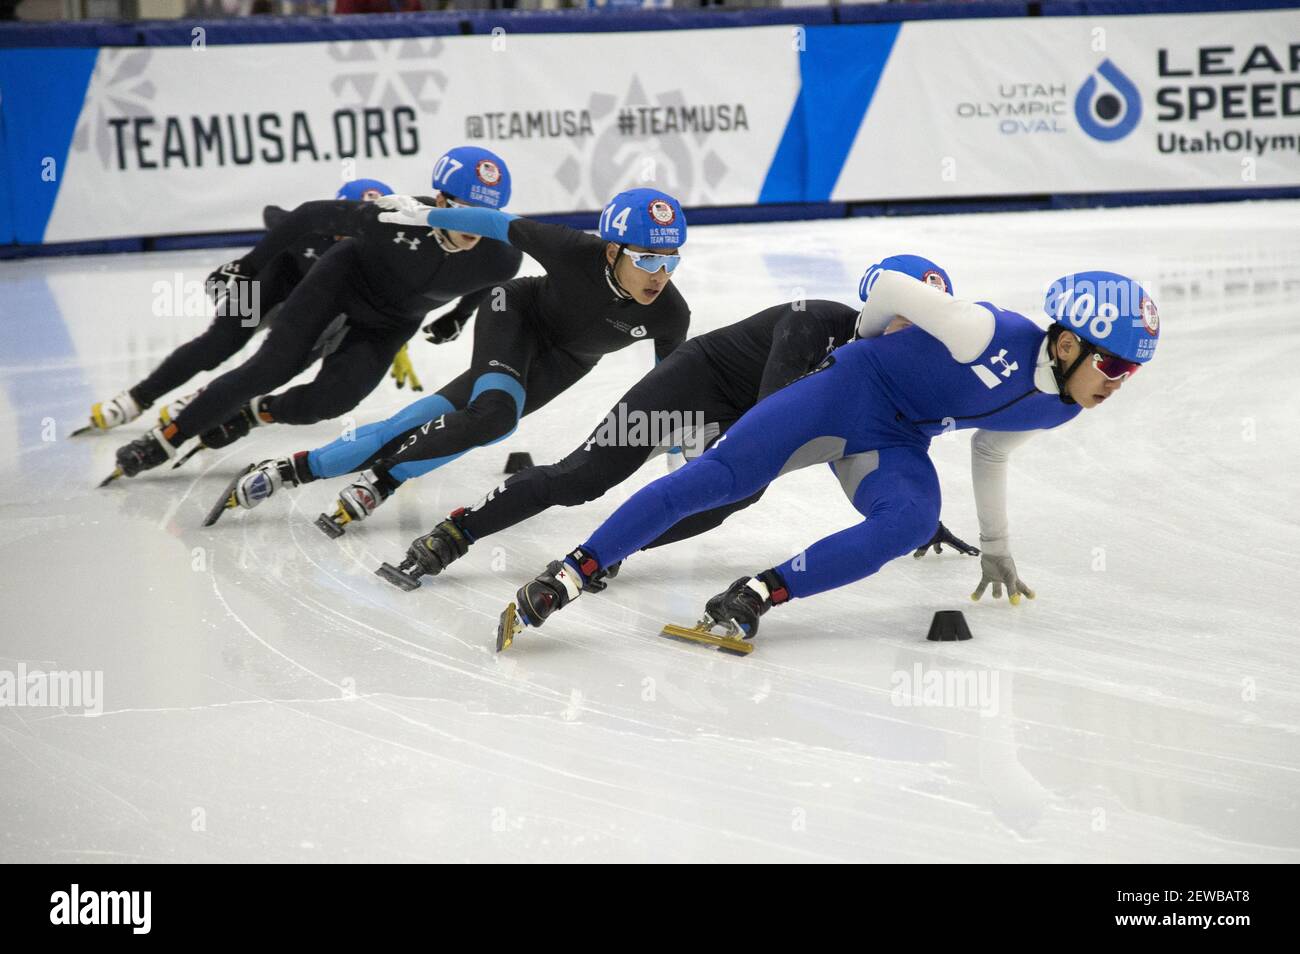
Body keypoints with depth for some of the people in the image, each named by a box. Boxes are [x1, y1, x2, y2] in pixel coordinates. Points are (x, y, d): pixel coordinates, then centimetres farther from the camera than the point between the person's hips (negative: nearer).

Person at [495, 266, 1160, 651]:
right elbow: (887, 285, -17)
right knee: (722, 475, -23)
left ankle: (753, 599, -33)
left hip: (895, 445, 6)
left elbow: (990, 450, 21)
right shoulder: (993, 336, -24)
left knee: (911, 522, -28)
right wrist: (872, 338, 5)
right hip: (850, 388, -6)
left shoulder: (1059, 407, 2)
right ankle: (566, 578, -26)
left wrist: (996, 549, 28)